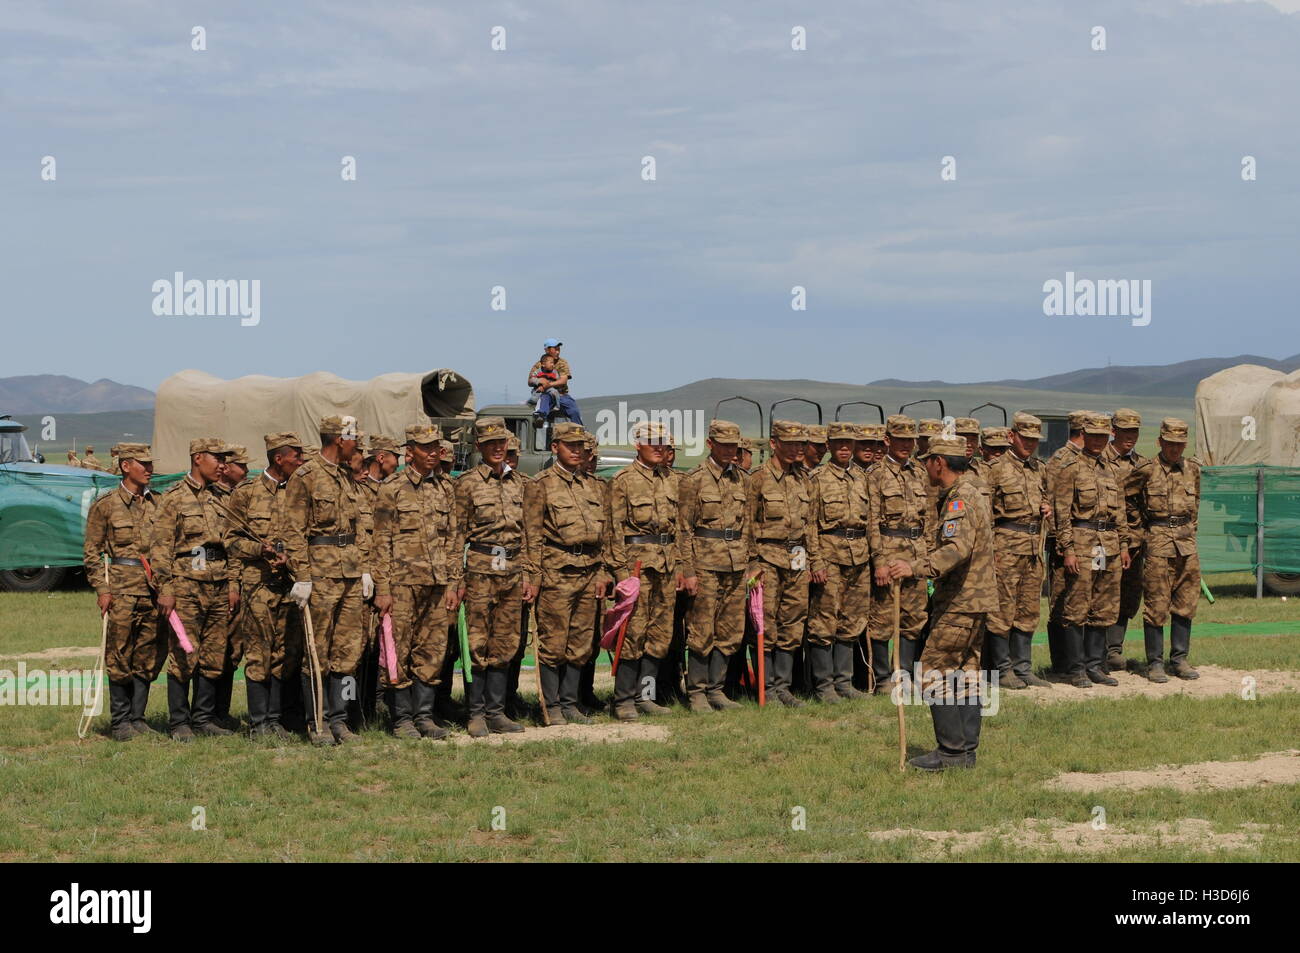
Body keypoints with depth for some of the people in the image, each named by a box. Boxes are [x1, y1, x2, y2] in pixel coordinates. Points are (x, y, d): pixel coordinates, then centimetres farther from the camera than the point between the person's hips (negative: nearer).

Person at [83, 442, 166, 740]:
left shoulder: (157, 504, 13)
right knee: (121, 657, -3)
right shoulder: (105, 505, 1)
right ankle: (120, 722, 5)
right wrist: (102, 589, -7)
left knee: (149, 656, 5)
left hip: (155, 589, 4)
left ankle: (137, 718, 14)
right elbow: (91, 552, 2)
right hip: (123, 589, -4)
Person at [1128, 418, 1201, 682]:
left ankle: (1180, 659, 16)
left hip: (1186, 543, 5)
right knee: (1156, 605, -4)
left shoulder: (1193, 470, 9)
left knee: (1185, 604, 7)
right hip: (1157, 543, -5)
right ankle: (1155, 663, 3)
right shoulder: (1146, 470, -6)